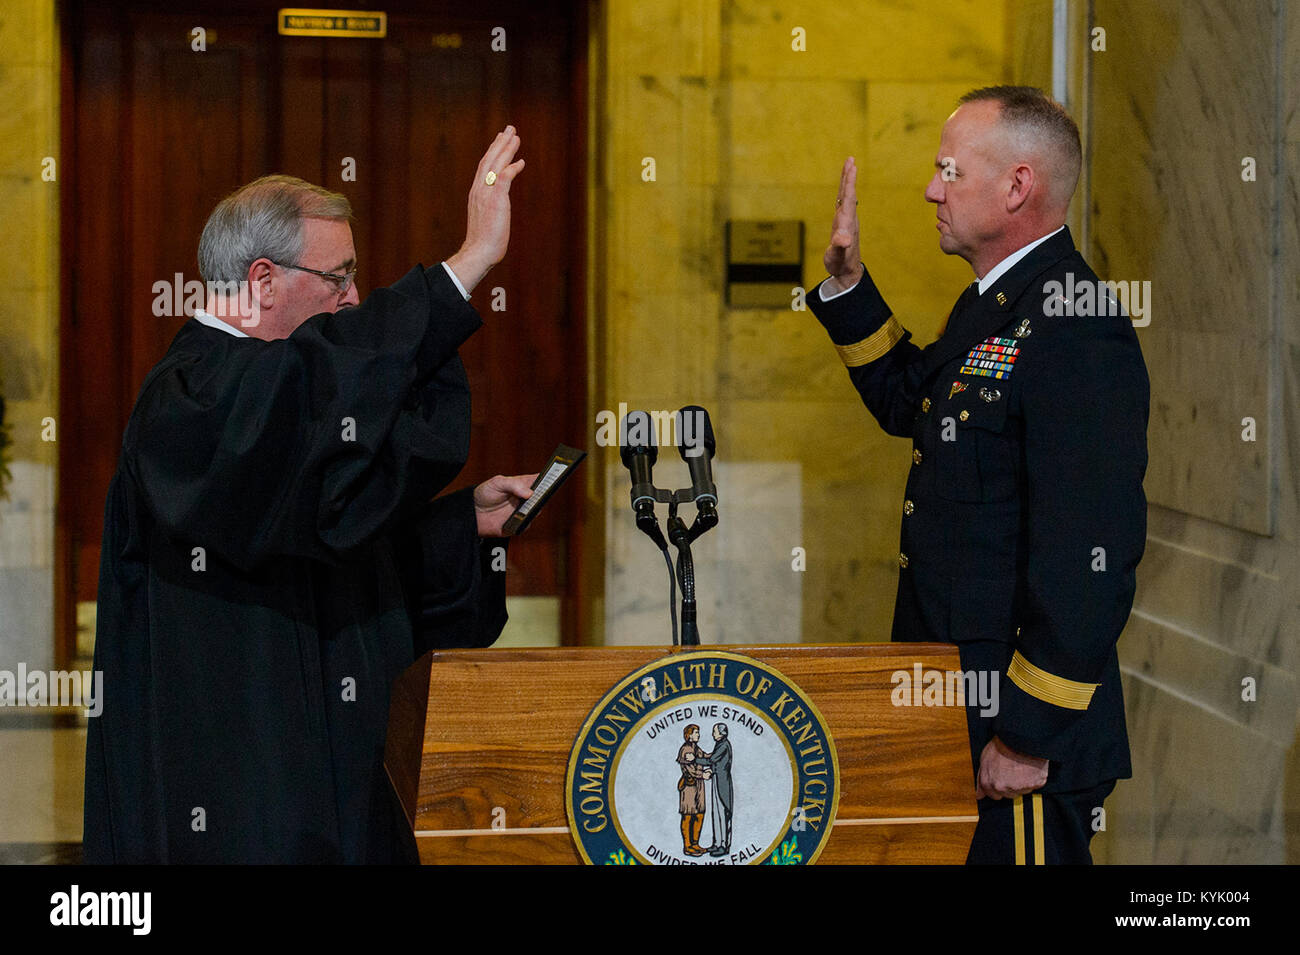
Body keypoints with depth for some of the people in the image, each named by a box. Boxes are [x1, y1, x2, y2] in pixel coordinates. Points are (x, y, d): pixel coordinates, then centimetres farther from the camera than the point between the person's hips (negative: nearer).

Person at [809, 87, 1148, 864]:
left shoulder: (1077, 332, -21)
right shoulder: (993, 305, 12)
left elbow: (1091, 560, -25)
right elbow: (908, 403, 30)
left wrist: (1029, 735, -24)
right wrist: (849, 282, 18)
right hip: (957, 711, 10)